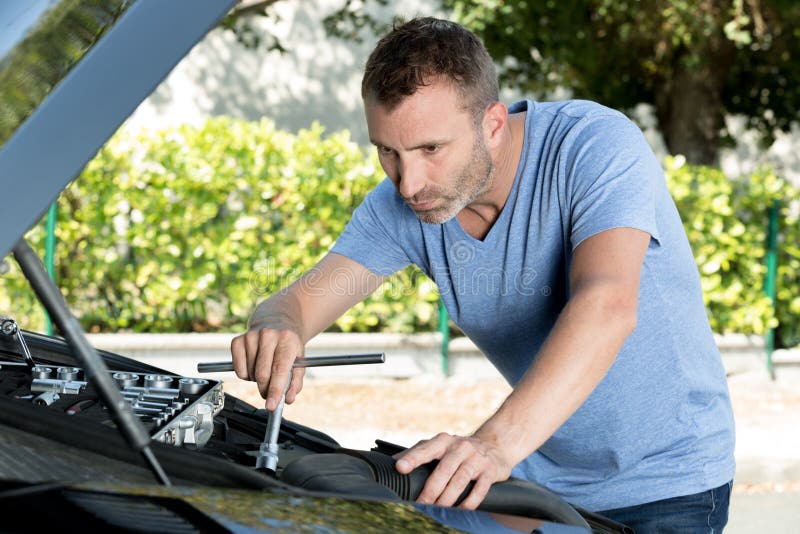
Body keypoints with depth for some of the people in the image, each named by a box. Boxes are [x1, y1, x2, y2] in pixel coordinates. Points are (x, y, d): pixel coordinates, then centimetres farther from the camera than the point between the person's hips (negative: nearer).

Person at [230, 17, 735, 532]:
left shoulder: (596, 145, -27)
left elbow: (606, 306, -42)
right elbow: (302, 299, -9)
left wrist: (497, 442, -55)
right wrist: (276, 330, -36)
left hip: (666, 483, -5)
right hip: (542, 478, 5)